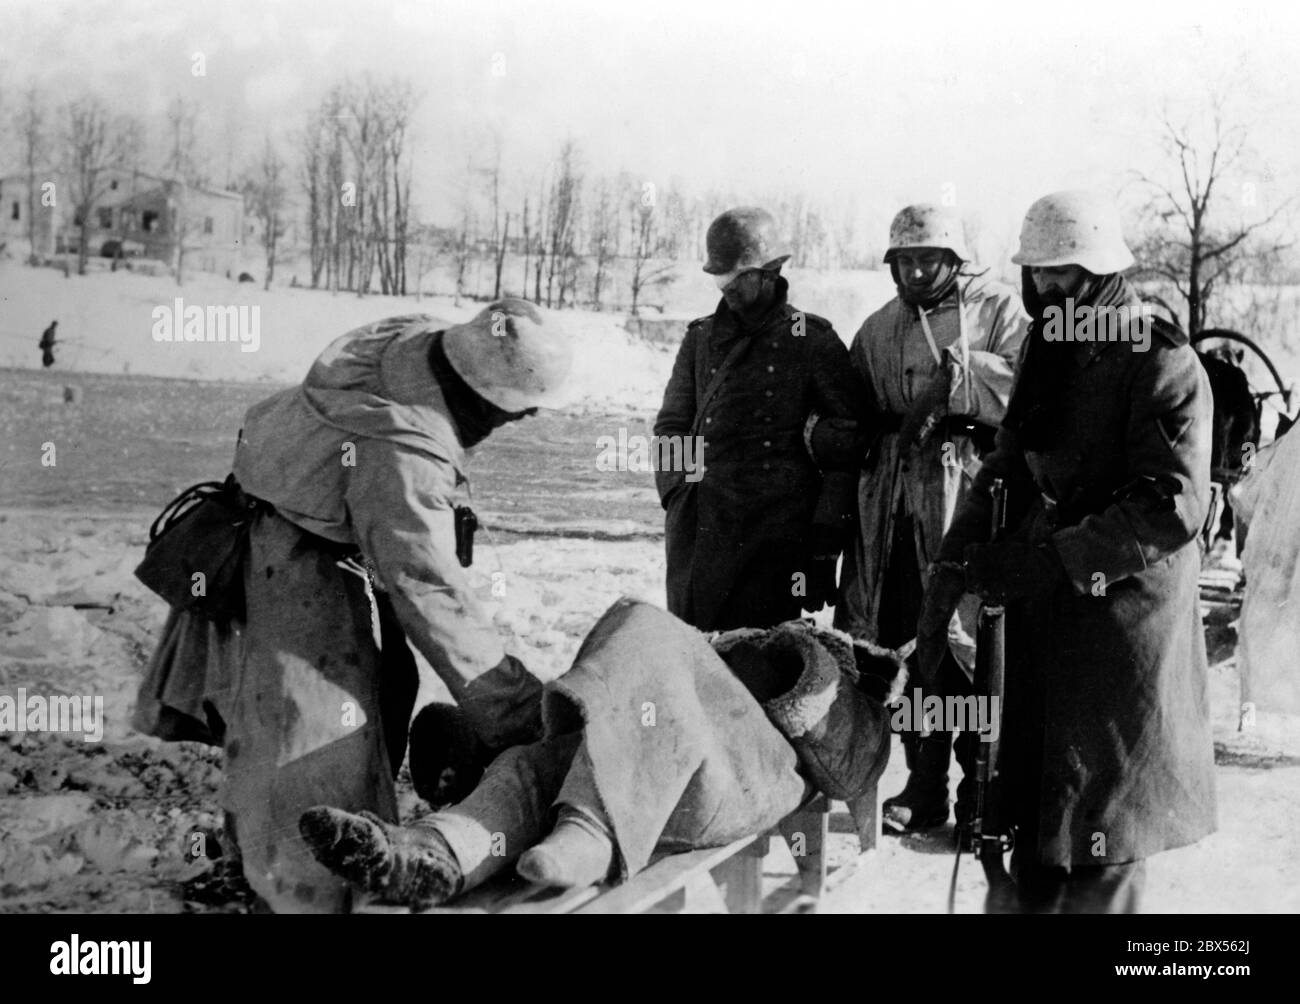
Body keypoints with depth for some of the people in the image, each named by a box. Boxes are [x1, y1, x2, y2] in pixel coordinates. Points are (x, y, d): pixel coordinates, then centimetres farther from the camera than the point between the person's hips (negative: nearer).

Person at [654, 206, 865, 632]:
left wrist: (827, 532, -5)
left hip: (774, 531, -4)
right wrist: (676, 489, 5)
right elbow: (671, 423, 20)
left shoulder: (811, 340, 2)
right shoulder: (701, 337, 14)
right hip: (698, 528, 4)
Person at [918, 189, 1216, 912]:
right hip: (1044, 617, 7)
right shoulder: (1050, 355, 12)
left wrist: (1054, 560, -23)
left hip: (1124, 617, -7)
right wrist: (953, 568, 1)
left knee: (1100, 830, 1)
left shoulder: (1163, 363, -12)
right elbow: (1007, 470, 14)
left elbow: (1173, 507, -20)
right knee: (1030, 804, 13)